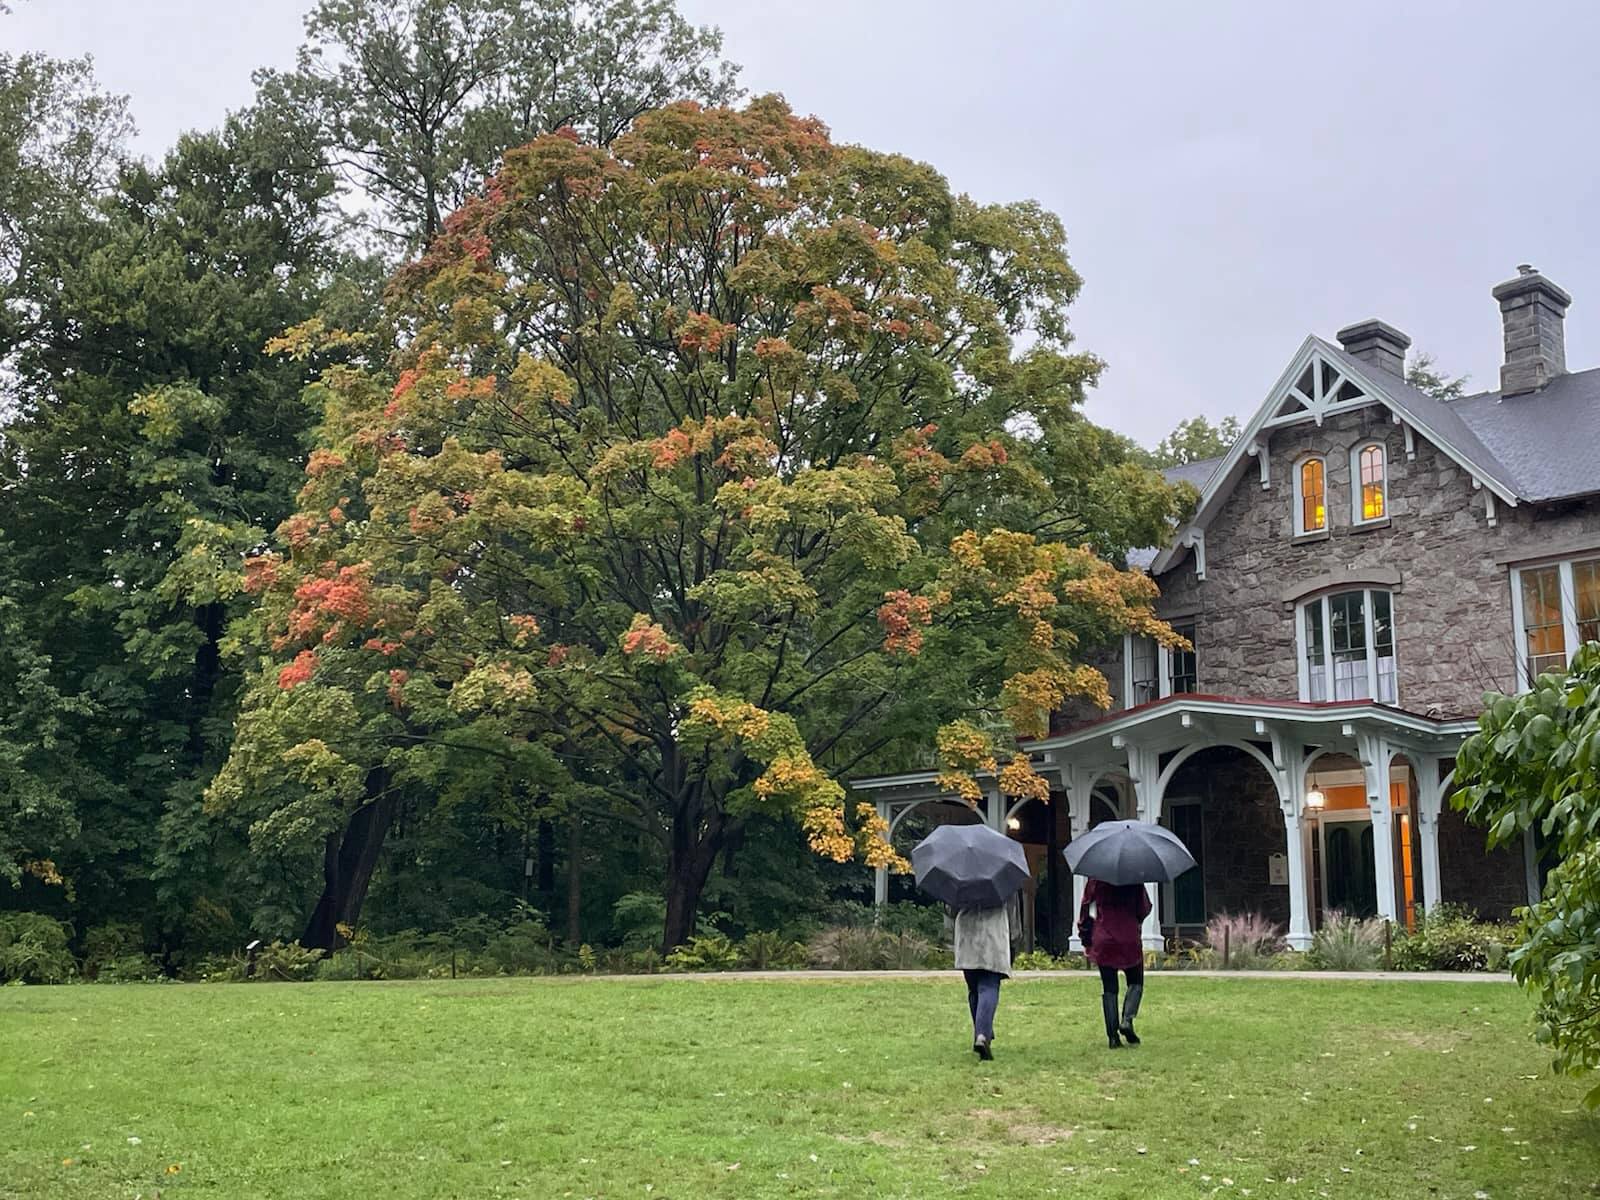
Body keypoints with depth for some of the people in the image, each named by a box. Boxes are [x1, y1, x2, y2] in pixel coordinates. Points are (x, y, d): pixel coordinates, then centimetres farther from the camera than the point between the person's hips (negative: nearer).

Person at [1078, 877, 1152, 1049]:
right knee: (1136, 982, 15)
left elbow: (1085, 904, 2)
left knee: (1108, 988, 6)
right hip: (1129, 939, -1)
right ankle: (1127, 1020, -8)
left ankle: (1113, 1036, 0)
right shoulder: (1134, 881, -4)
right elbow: (1145, 909, 0)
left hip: (1103, 940, 1)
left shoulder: (1096, 881, -1)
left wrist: (1084, 929, 14)